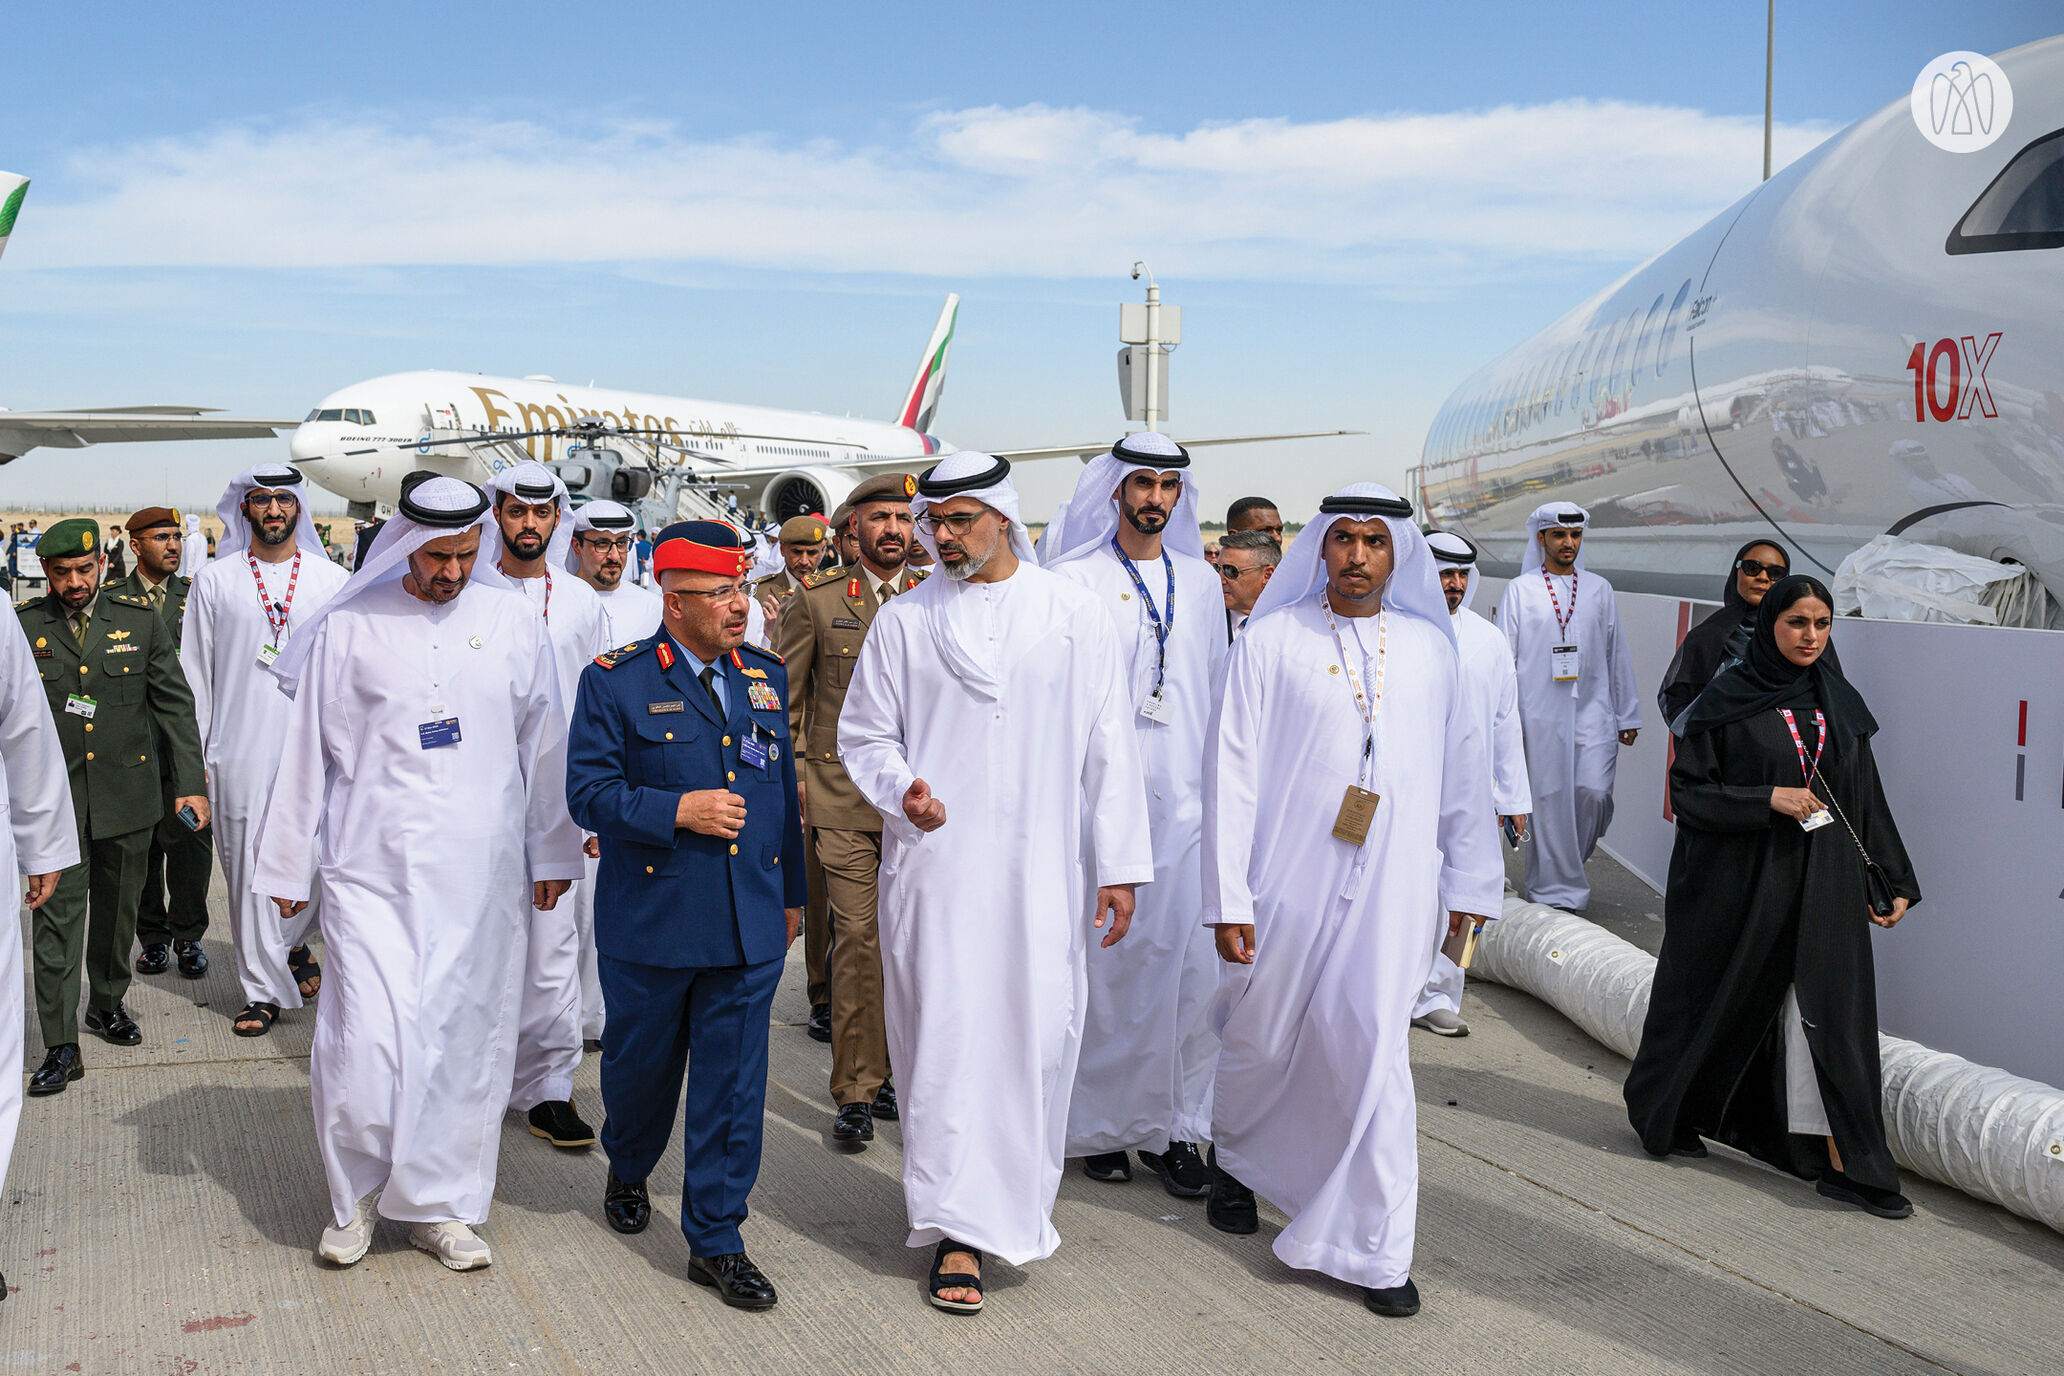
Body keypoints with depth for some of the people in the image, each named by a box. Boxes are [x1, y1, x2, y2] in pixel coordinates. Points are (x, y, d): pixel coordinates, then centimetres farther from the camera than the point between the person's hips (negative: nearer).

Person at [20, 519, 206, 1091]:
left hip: (127, 796, 2)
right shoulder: (23, 627, -1)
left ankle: (108, 1003, 36)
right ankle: (61, 1044, 0)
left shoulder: (140, 617, 1)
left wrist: (190, 784, 0)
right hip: (55, 800, -1)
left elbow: (175, 703, 4)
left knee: (118, 909, 15)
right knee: (57, 916, -4)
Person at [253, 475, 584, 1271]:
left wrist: (554, 854, 13)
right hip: (371, 869, -1)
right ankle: (357, 1194, 16)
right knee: (365, 1035, -8)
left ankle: (442, 1205, 20)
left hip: (482, 875, 2)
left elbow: (543, 743, 12)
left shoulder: (512, 621, 5)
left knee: (466, 1040, 5)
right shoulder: (349, 628, 1)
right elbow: (309, 750, 6)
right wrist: (288, 868, 8)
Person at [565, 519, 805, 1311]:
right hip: (651, 925, -3)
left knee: (733, 1084, 3)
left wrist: (792, 894, 18)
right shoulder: (615, 682, -5)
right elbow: (588, 792, -9)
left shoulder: (766, 677, 8)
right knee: (641, 1065, 16)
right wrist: (677, 809, -22)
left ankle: (715, 1240, 13)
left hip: (751, 926, 3)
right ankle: (627, 1172, 46)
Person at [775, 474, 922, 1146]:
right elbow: (785, 701, 7)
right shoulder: (816, 600, 4)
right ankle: (856, 1091, 1)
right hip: (842, 796, -2)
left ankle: (891, 1070, 22)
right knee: (857, 938, -7)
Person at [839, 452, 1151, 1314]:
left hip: (1042, 871, 0)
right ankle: (958, 1230, 5)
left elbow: (1109, 747, 5)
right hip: (935, 865, 0)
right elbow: (863, 734, 11)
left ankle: (1017, 1201, 22)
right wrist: (901, 789, -11)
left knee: (1038, 1034, 1)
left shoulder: (1076, 618, 4)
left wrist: (1120, 865, 2)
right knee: (946, 1038, -3)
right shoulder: (904, 622, 5)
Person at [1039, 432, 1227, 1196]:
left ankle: (1172, 1126, 10)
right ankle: (1098, 1125, 14)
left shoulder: (1200, 582, 13)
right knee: (1103, 961, 0)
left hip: (1186, 800, 4)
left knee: (1191, 962, -1)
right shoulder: (1074, 581, 0)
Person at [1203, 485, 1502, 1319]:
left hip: (1393, 891, 1)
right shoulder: (1271, 641, -1)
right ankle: (1234, 1160, 43)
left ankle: (1376, 1250, 3)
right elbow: (1232, 771, -3)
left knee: (1374, 1054, -4)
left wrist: (1470, 881, 13)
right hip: (1289, 883, -1)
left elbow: (1463, 771, 14)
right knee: (1263, 1040, 12)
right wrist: (1228, 896, -8)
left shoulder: (1428, 647, 8)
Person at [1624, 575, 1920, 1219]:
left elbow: (1868, 799, 13)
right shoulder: (1726, 700, -6)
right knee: (1717, 1000, 8)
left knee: (1829, 1009, -1)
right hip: (1739, 879, -4)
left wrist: (1895, 881, 10)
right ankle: (1665, 1118, 30)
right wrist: (1767, 799, -19)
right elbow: (1687, 790, -8)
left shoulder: (1841, 703, 9)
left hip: (1825, 881, 4)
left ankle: (1844, 1164, 1)